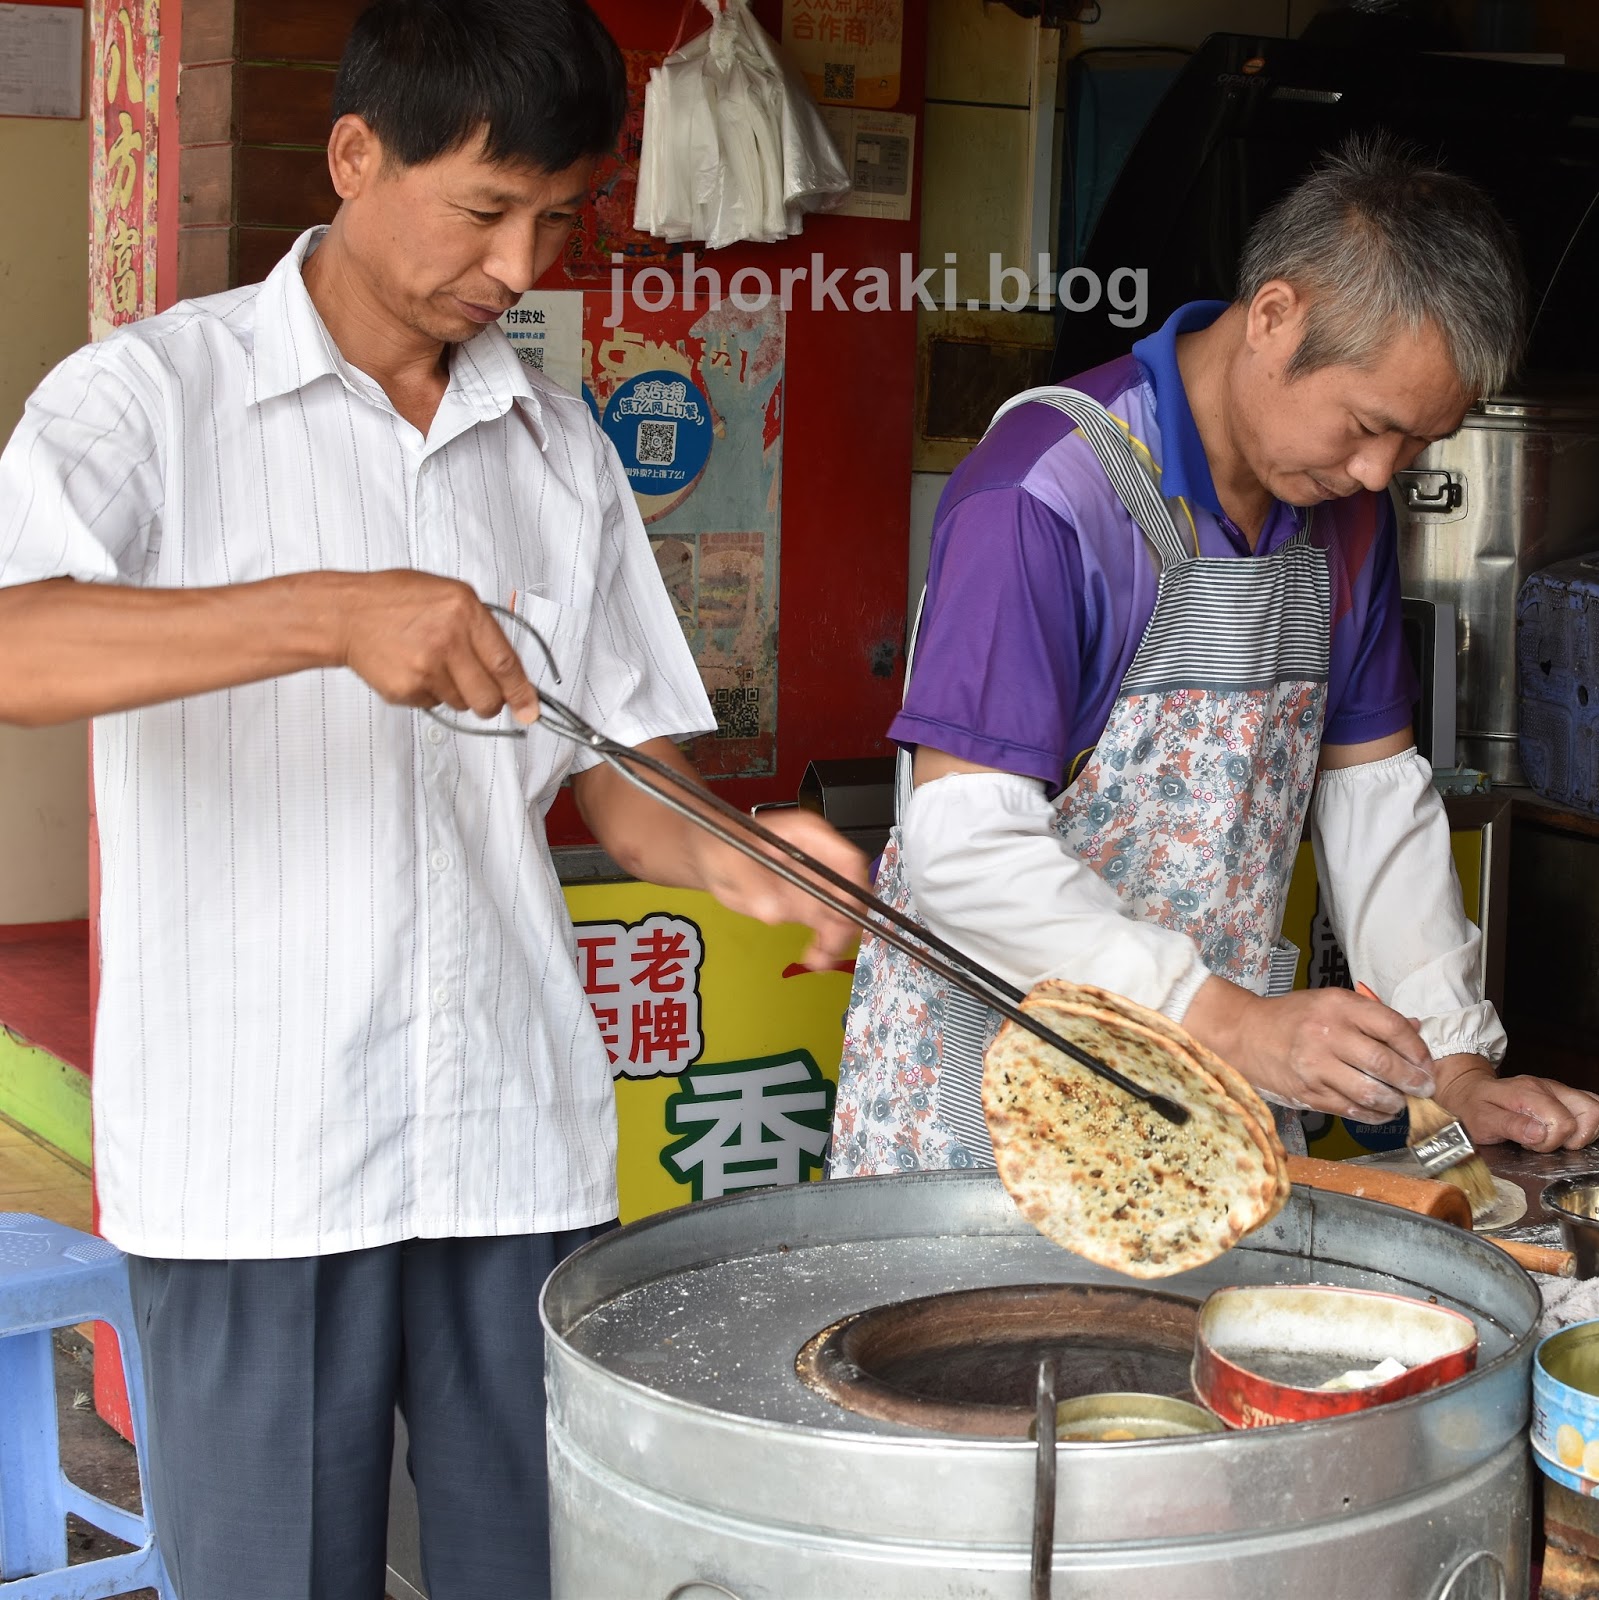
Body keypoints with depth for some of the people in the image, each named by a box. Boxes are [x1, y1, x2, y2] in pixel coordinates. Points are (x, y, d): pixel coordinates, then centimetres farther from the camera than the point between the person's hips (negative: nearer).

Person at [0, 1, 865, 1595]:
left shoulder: (560, 447, 12)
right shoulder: (153, 396, -3)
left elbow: (610, 767, 13)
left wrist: (729, 859, -8)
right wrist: (330, 613, -31)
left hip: (520, 1147, 4)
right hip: (252, 1165, -4)